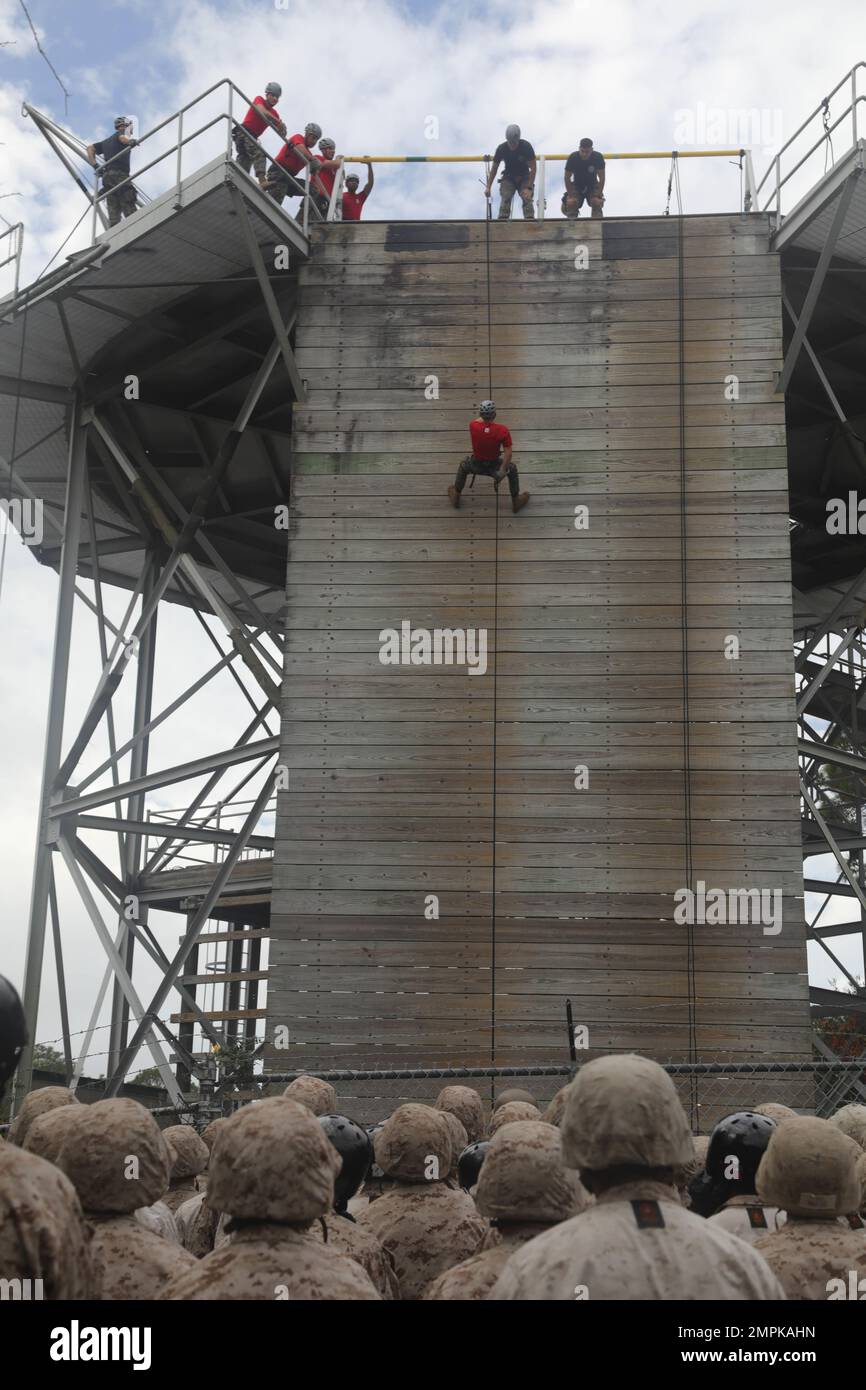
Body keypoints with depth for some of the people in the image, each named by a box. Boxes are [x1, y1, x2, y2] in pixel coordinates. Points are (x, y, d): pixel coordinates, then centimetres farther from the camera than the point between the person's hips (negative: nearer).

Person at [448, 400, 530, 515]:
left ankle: (456, 496, 49)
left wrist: (482, 415, 24)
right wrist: (502, 472, -18)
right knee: (512, 468, 29)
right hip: (494, 467, -1)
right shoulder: (502, 431, -26)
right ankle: (516, 501, 40)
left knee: (463, 465, 36)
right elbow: (508, 452, -26)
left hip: (475, 466, 2)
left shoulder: (473, 426, -21)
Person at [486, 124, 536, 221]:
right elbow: (494, 168, -5)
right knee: (505, 199, -21)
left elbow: (533, 168, -19)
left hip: (524, 177, -1)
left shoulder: (526, 146, -20)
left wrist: (529, 187, -28)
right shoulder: (502, 148, -15)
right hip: (508, 177, 1)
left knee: (527, 198, -22)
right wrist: (488, 187, -10)